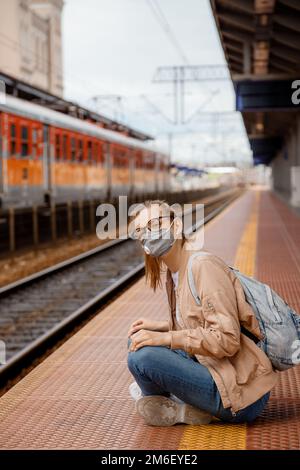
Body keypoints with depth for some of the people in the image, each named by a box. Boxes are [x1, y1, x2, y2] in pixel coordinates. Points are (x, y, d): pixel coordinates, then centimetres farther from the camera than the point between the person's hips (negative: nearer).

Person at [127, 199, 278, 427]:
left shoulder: (204, 266, -17)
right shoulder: (173, 274, 10)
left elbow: (227, 340, -23)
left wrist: (165, 338, -22)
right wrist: (160, 327, 8)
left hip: (240, 395, -9)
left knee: (141, 356, -20)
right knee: (137, 341, 12)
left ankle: (181, 410, 4)